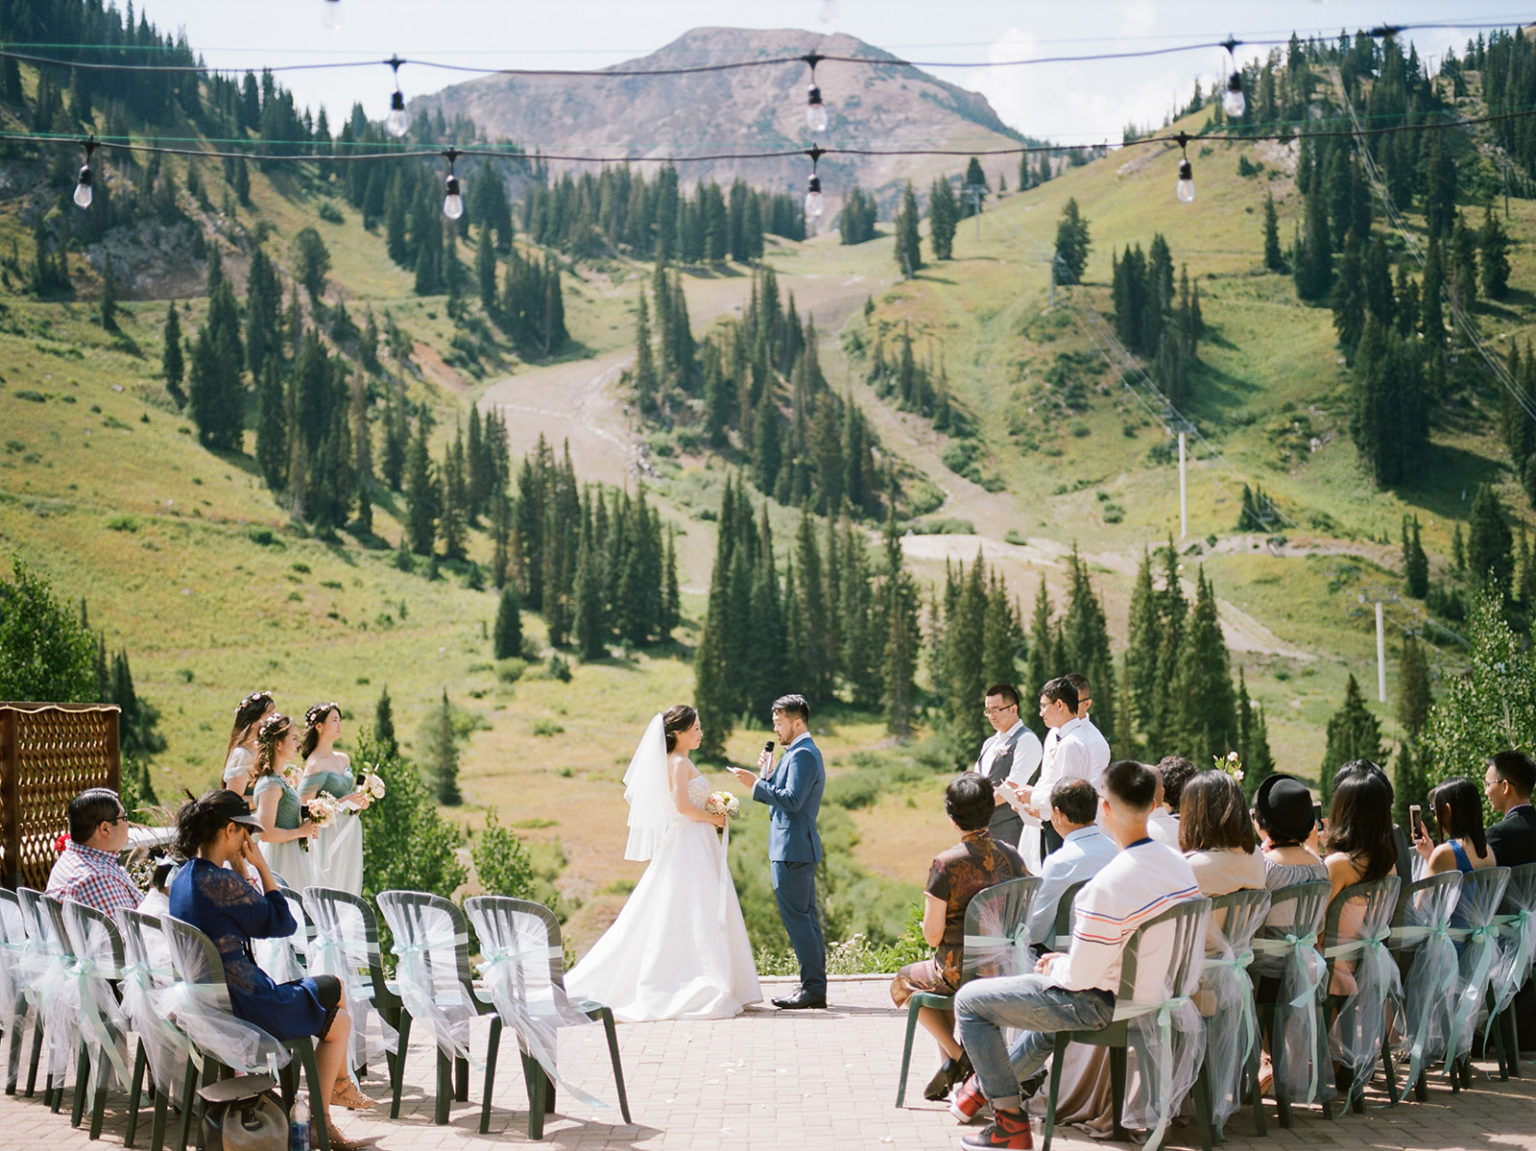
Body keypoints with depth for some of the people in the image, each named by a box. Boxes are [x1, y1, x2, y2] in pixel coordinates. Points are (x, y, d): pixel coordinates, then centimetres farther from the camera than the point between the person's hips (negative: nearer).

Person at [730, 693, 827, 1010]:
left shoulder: (802, 754, -14)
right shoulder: (803, 753, 19)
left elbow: (792, 800, -23)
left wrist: (756, 783, -18)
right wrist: (769, 774, 7)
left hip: (792, 849, -11)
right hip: (798, 847, 11)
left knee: (796, 917, -8)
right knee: (805, 916, 12)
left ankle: (812, 987, -7)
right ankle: (815, 987, 15)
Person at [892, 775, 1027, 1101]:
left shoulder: (946, 864, -18)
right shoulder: (1011, 856, -1)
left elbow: (933, 935, -14)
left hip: (964, 973, -6)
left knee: (903, 983, 25)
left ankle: (955, 1054, 10)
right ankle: (950, 1067, 31)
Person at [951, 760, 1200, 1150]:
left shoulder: (1107, 885, -30)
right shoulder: (1180, 865, -5)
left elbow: (1080, 976, -24)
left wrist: (1055, 965, 0)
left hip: (1104, 1005, -8)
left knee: (969, 1001, 6)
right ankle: (990, 1083, 55)